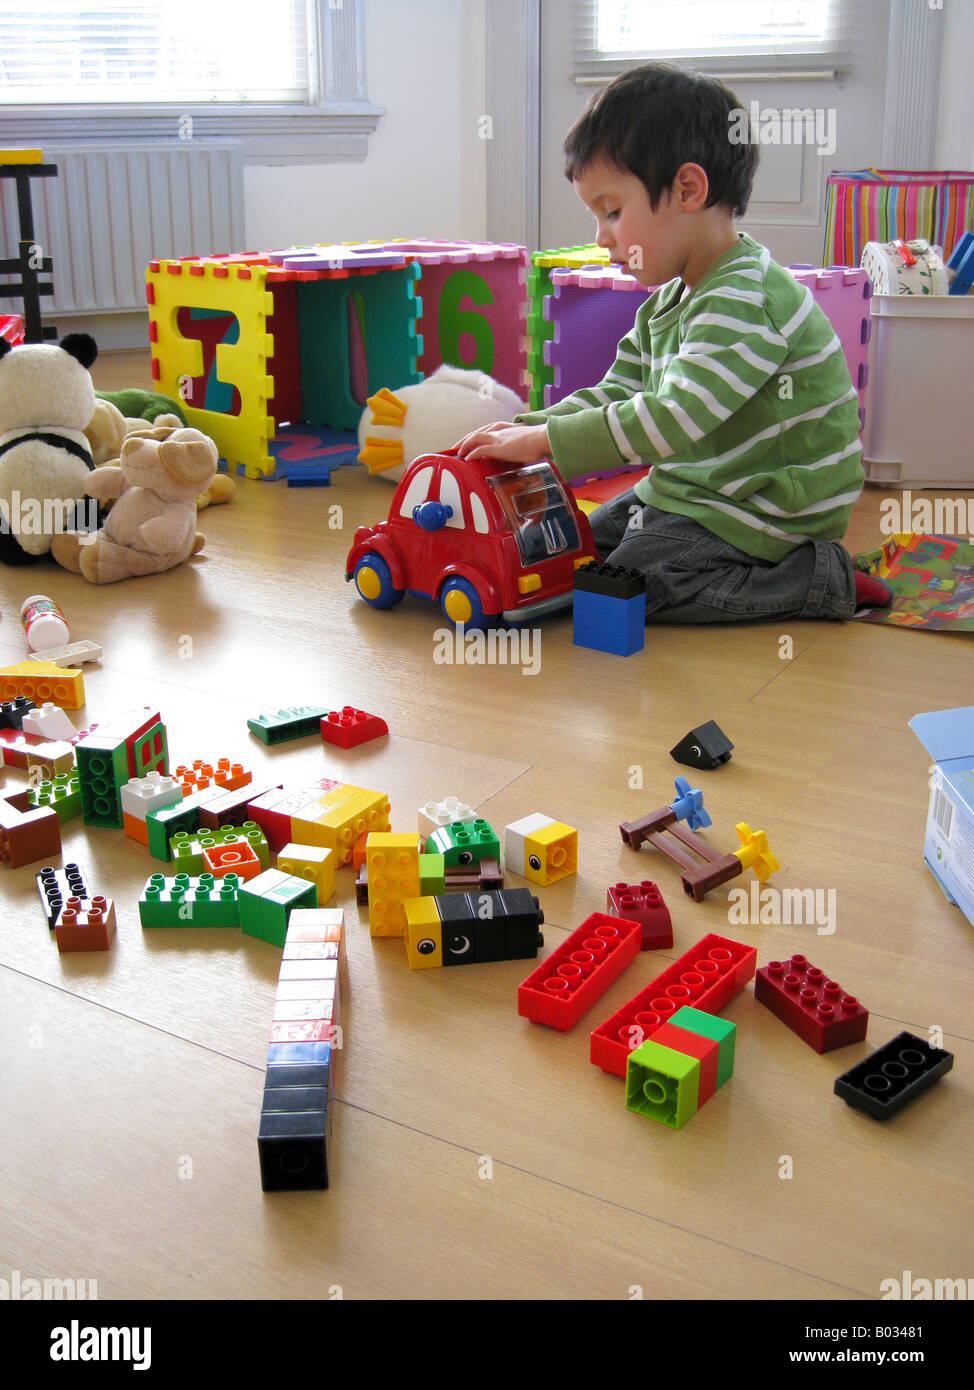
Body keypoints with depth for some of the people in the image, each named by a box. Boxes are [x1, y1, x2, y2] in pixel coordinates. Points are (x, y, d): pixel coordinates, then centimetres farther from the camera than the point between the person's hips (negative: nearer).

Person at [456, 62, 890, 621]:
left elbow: (675, 417, -33)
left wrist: (544, 440, -29)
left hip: (761, 508, -10)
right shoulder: (665, 304, 9)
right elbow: (613, 396, 11)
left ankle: (821, 578, -10)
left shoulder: (745, 301, -25)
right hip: (698, 488, 11)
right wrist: (526, 427, -6)